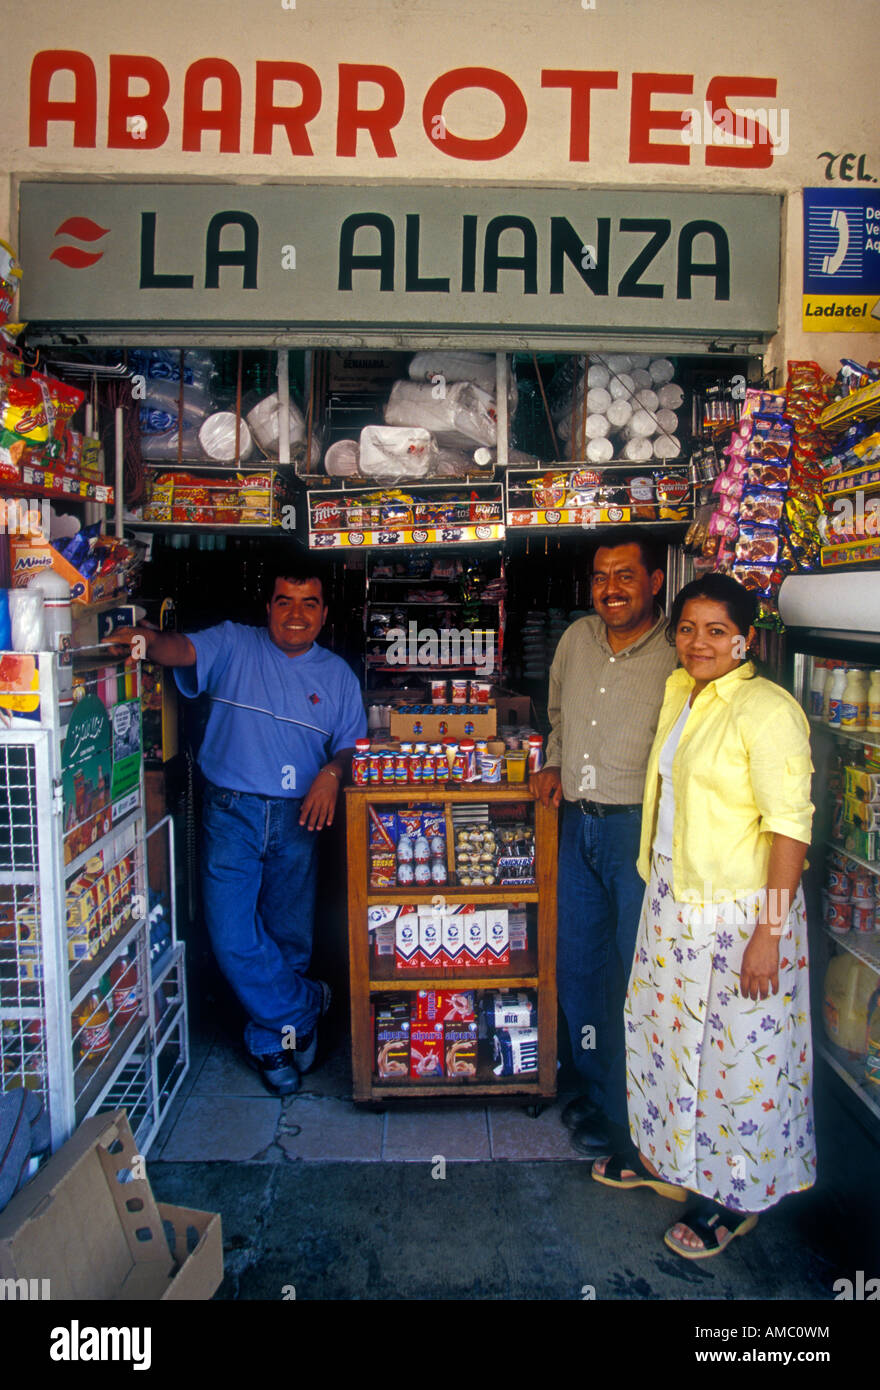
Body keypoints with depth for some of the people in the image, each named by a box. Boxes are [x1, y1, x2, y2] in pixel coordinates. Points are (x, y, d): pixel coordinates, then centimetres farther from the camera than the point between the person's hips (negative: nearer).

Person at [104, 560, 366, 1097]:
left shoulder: (337, 675, 10)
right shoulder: (234, 645, 2)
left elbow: (353, 746, 8)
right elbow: (184, 650, -17)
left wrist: (332, 772, -14)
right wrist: (148, 640, -39)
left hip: (298, 818, 2)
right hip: (232, 812, -1)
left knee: (288, 936, 11)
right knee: (233, 936, -6)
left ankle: (270, 1040, 34)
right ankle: (306, 1005, 18)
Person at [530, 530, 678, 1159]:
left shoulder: (677, 659, -10)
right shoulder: (577, 638, 7)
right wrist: (554, 764, 10)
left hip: (640, 829, -6)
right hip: (577, 823, 6)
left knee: (637, 972, 4)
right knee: (577, 965, 15)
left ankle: (628, 1110, 24)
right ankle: (597, 1089, 36)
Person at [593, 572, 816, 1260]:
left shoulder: (766, 709, -18)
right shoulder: (680, 691, 7)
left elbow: (790, 827, -20)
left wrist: (769, 932, -21)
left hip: (739, 914, -8)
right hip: (673, 905, 8)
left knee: (738, 1055, 7)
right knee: (662, 1028, 21)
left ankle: (736, 1197, 29)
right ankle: (663, 1153, 43)